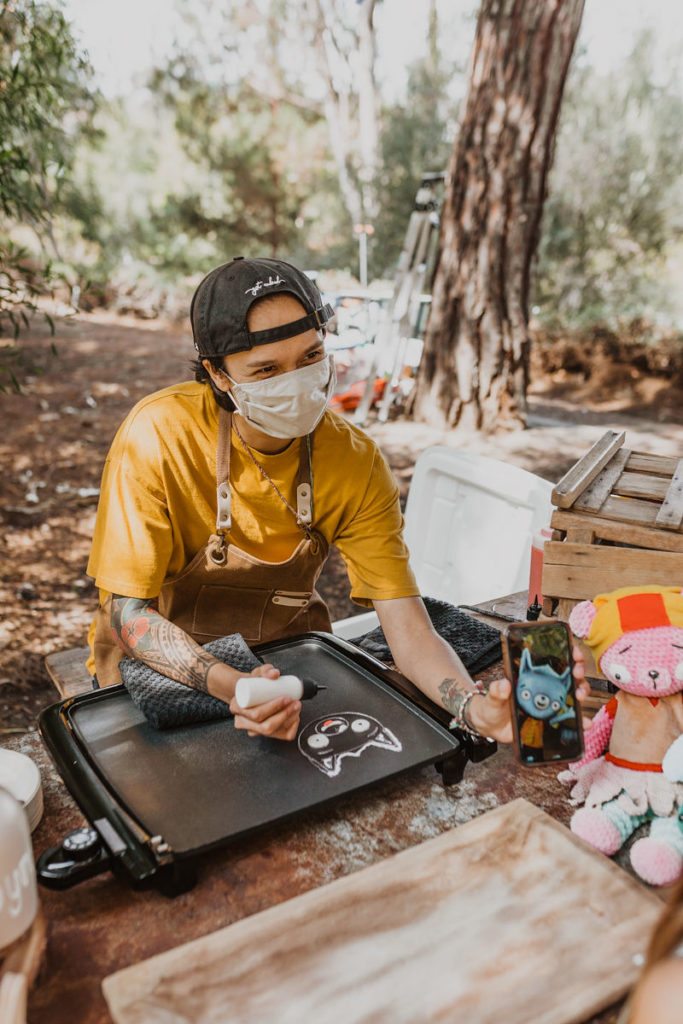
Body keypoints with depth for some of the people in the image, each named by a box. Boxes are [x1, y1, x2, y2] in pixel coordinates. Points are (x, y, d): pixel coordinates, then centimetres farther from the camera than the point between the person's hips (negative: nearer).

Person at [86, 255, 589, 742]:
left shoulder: (355, 461, -16)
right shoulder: (159, 436, -24)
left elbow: (407, 627, -18)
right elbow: (128, 610, -21)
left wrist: (473, 705, -39)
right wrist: (227, 684, -39)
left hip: (288, 661, 3)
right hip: (160, 665, -2)